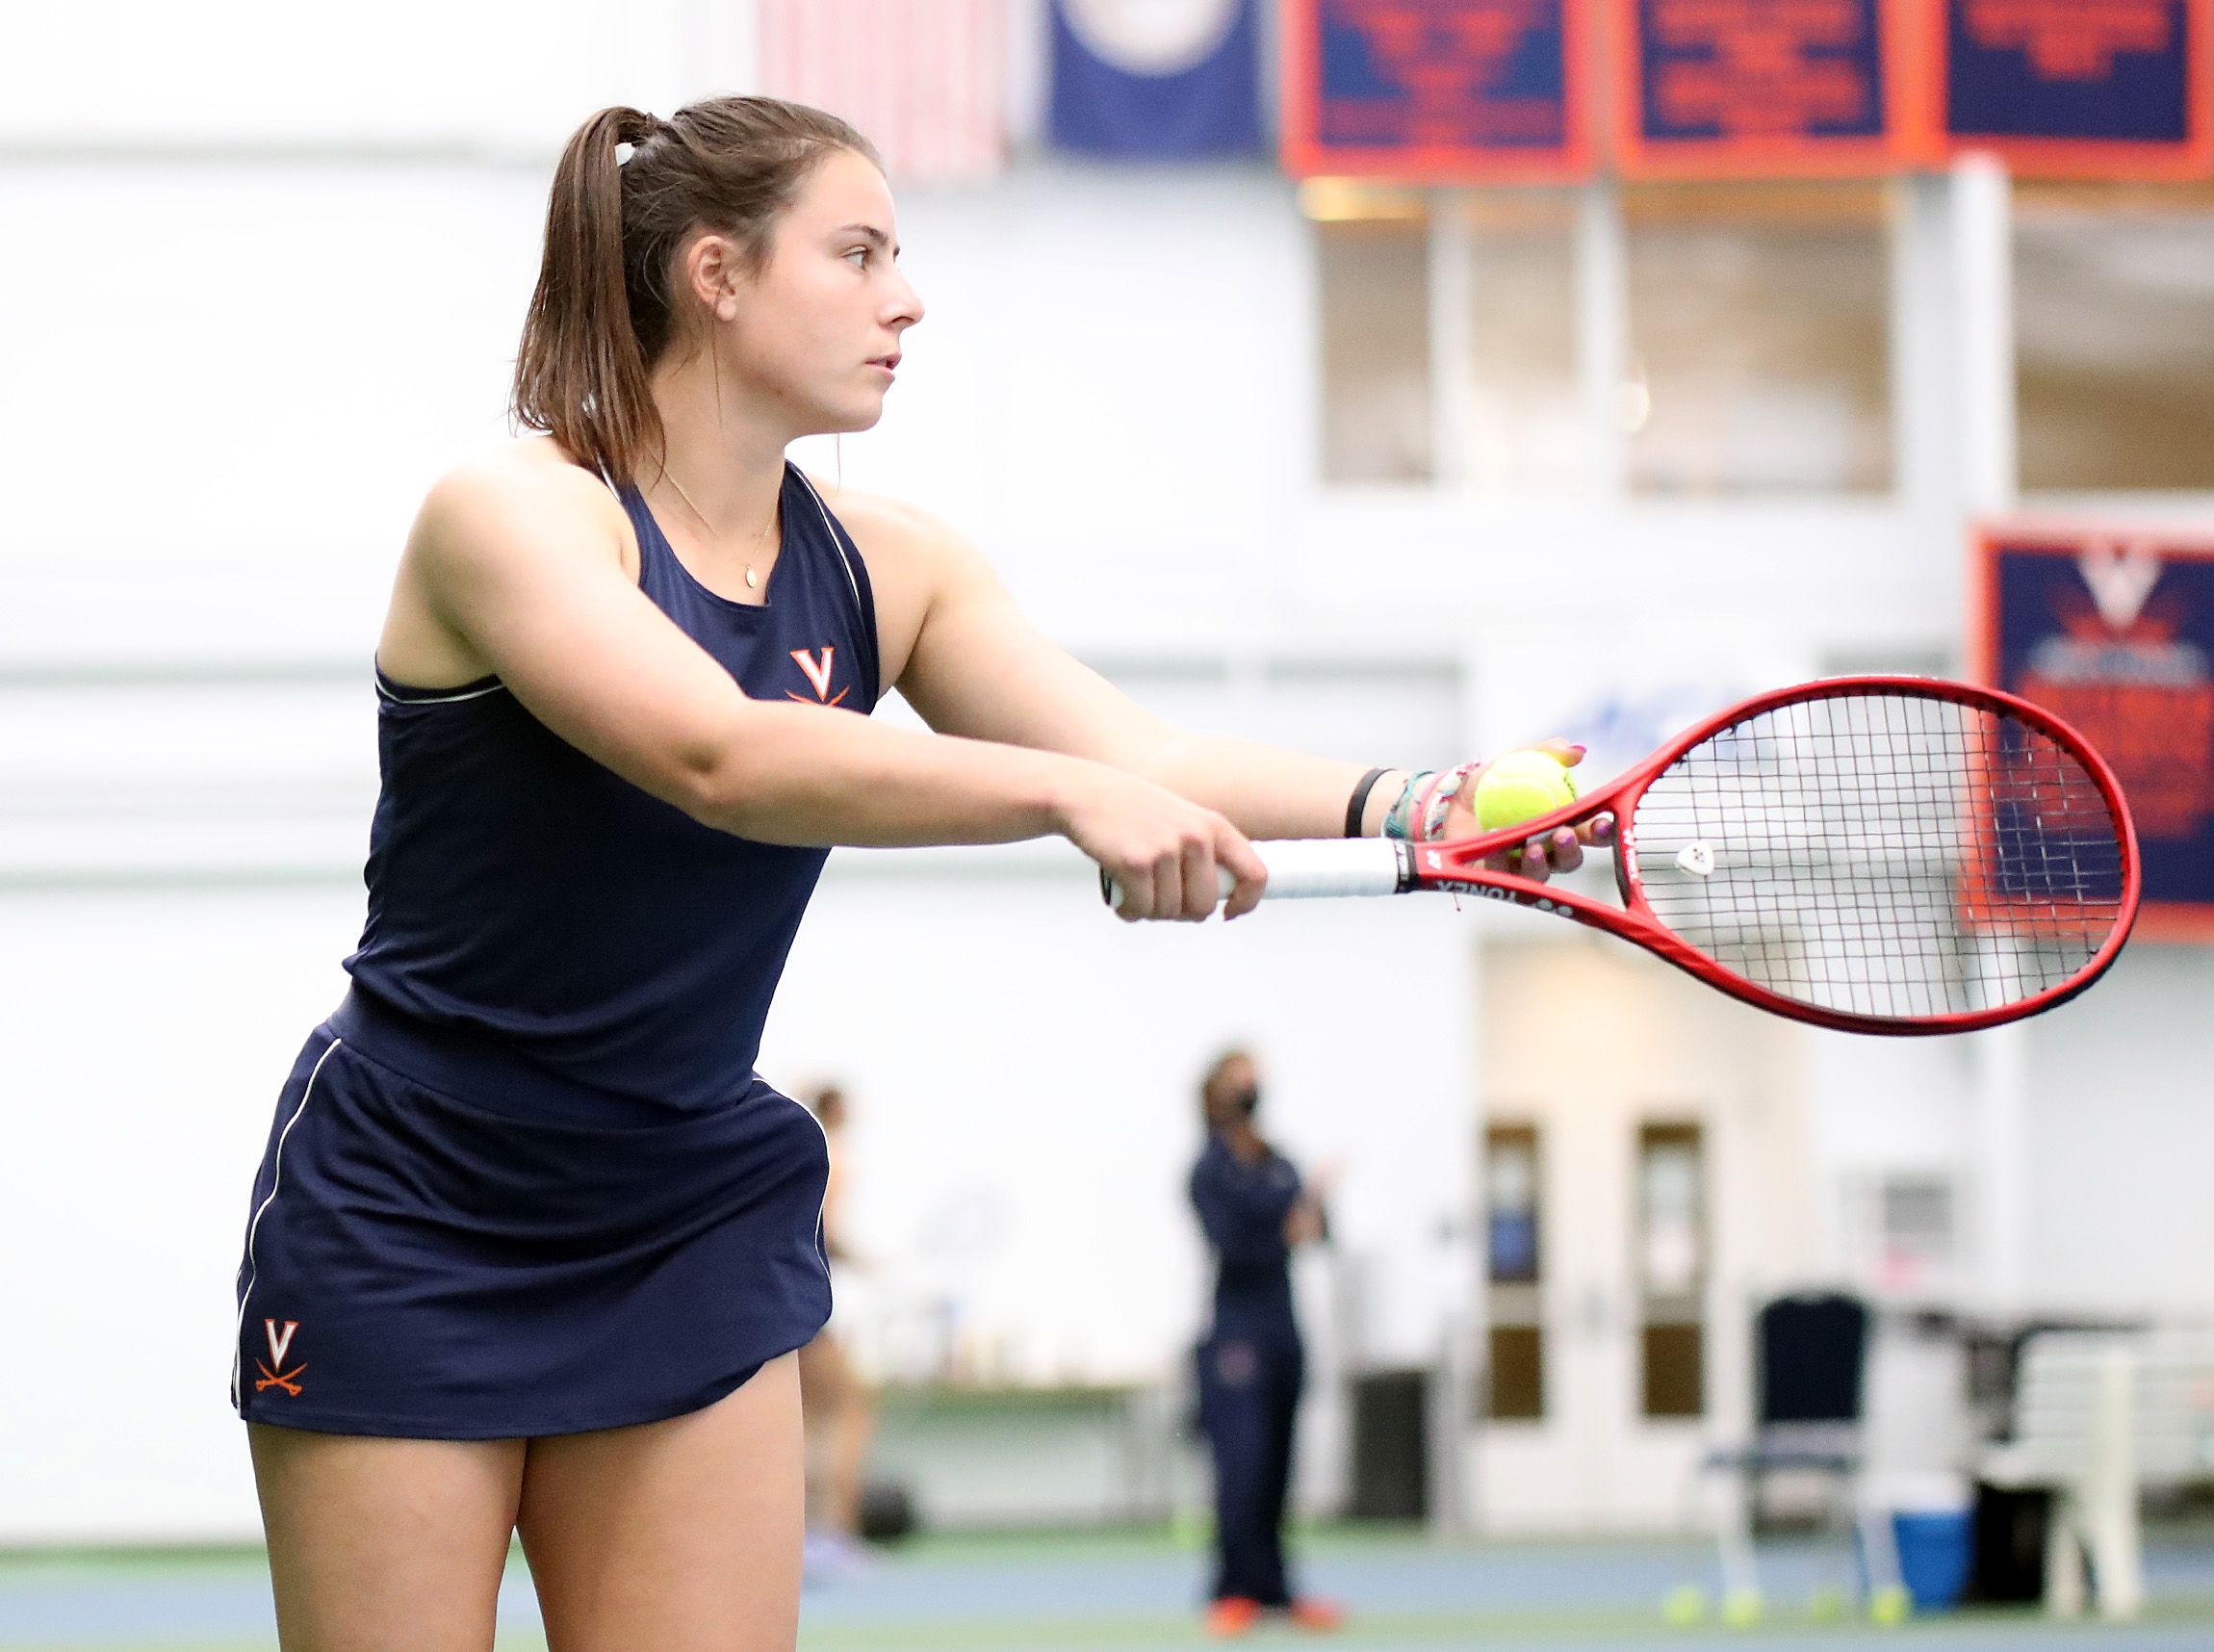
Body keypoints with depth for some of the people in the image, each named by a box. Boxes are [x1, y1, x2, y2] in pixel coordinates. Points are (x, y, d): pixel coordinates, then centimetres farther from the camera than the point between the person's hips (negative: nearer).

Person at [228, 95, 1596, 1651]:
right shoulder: (510, 512, -15)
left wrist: (1402, 807, -25)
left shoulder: (885, 565, 4)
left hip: (697, 1227, 5)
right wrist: (1064, 792, -41)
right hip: (407, 1222, -5)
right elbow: (719, 757, -31)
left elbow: (1142, 756, -7)